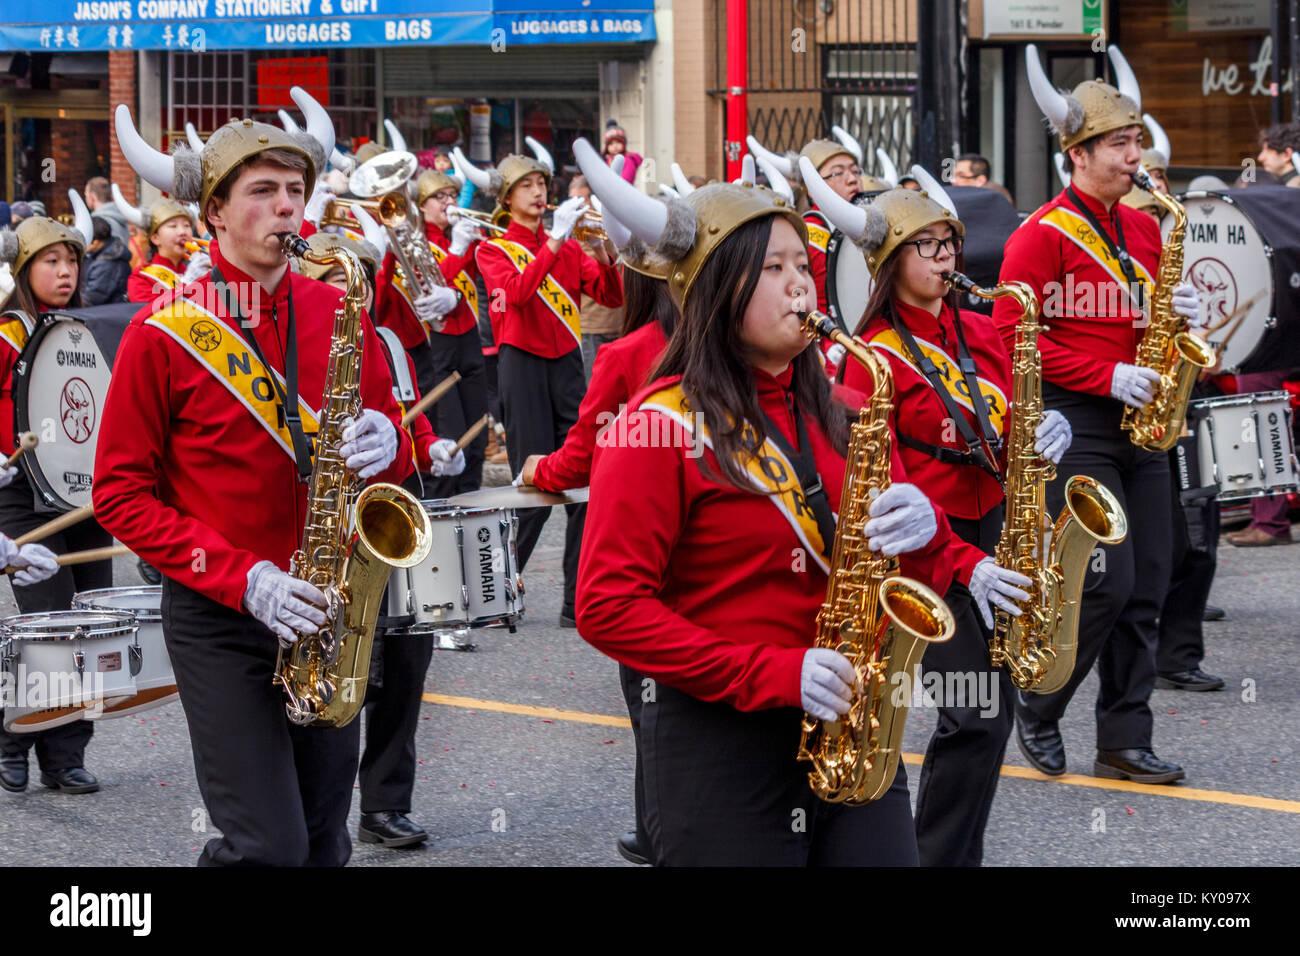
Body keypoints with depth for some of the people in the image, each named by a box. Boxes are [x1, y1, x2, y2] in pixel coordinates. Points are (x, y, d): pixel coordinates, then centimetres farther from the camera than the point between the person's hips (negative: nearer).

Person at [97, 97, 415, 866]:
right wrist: (238, 578, -17)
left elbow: (393, 431, 15)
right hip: (217, 615, -4)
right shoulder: (164, 335, -7)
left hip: (326, 609, 5)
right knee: (267, 847, -11)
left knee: (324, 841, 9)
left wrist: (386, 442, -11)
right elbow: (121, 493, -6)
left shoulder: (338, 313, 6)